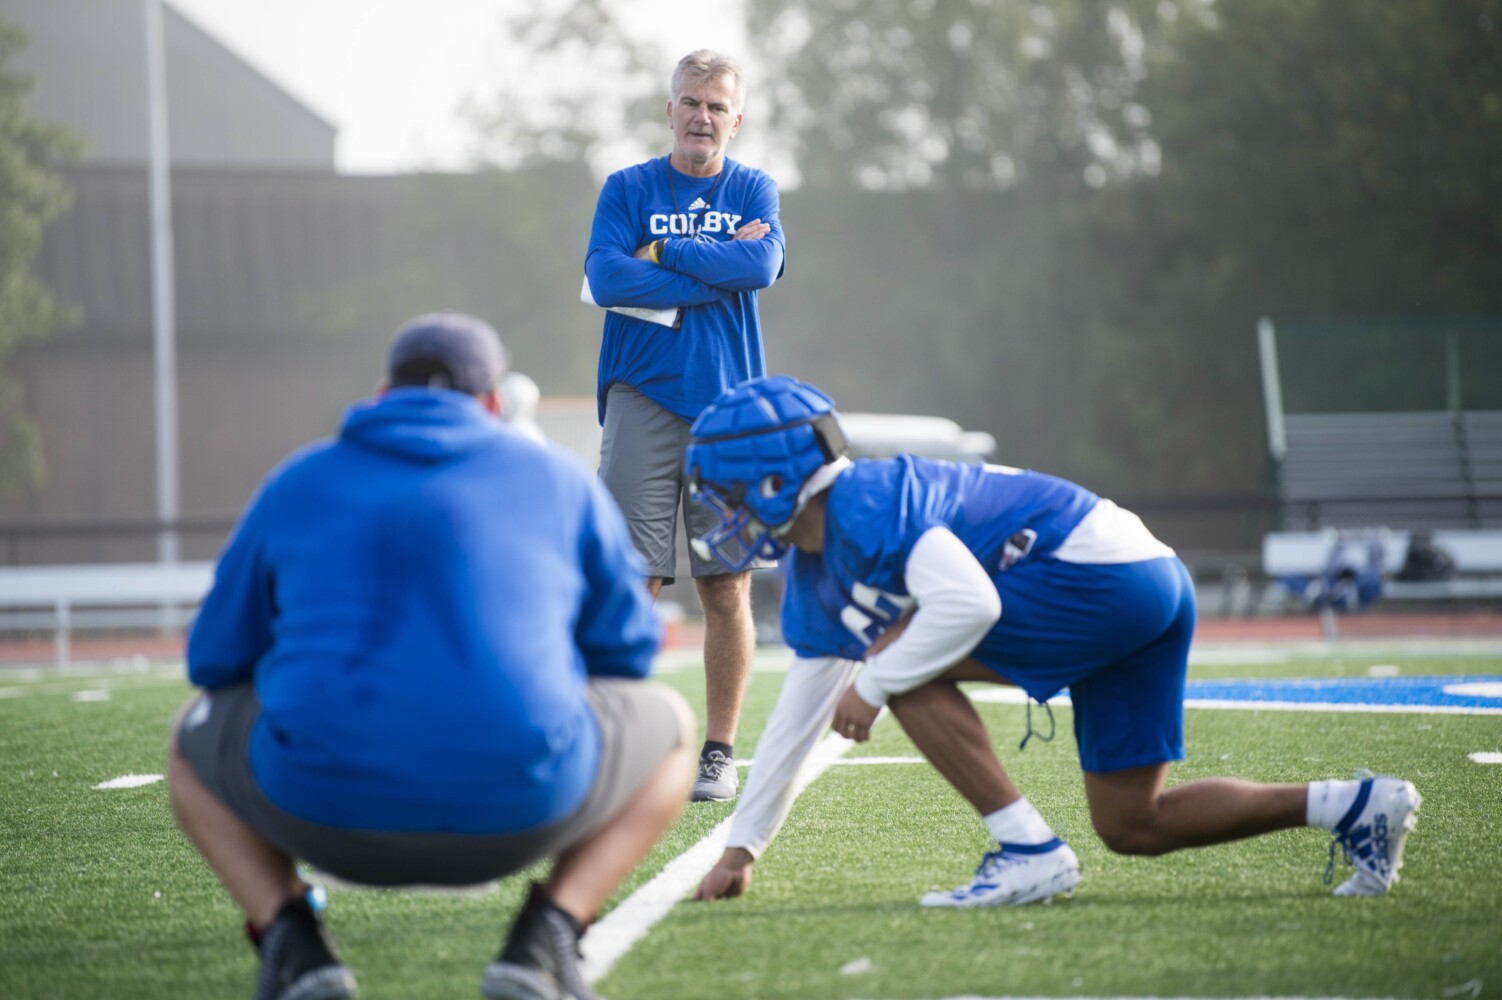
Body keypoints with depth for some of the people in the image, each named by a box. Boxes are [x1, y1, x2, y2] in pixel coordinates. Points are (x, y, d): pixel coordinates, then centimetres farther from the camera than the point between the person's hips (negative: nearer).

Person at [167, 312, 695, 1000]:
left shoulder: (297, 484, 15)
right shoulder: (560, 480, 14)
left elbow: (216, 661, 20)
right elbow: (629, 648, 21)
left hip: (321, 806, 1)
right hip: (518, 811, -1)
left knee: (195, 741, 34)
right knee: (670, 727, 29)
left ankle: (292, 942, 7)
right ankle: (543, 940, 5)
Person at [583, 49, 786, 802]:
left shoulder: (753, 191, 10)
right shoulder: (627, 189, 7)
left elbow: (763, 264, -10)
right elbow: (605, 277, -9)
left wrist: (663, 252, -8)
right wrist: (717, 269, -9)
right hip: (642, 401, -1)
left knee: (726, 591, 1)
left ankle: (719, 753, 10)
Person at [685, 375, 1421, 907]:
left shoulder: (865, 504, -16)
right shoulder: (815, 576, 15)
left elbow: (969, 603, -30)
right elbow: (799, 714, 22)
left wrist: (871, 685, -18)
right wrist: (741, 848, 23)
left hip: (1103, 567, -10)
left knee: (901, 662, -14)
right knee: (1133, 826, 11)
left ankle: (1030, 852, -13)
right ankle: (1355, 807, 12)